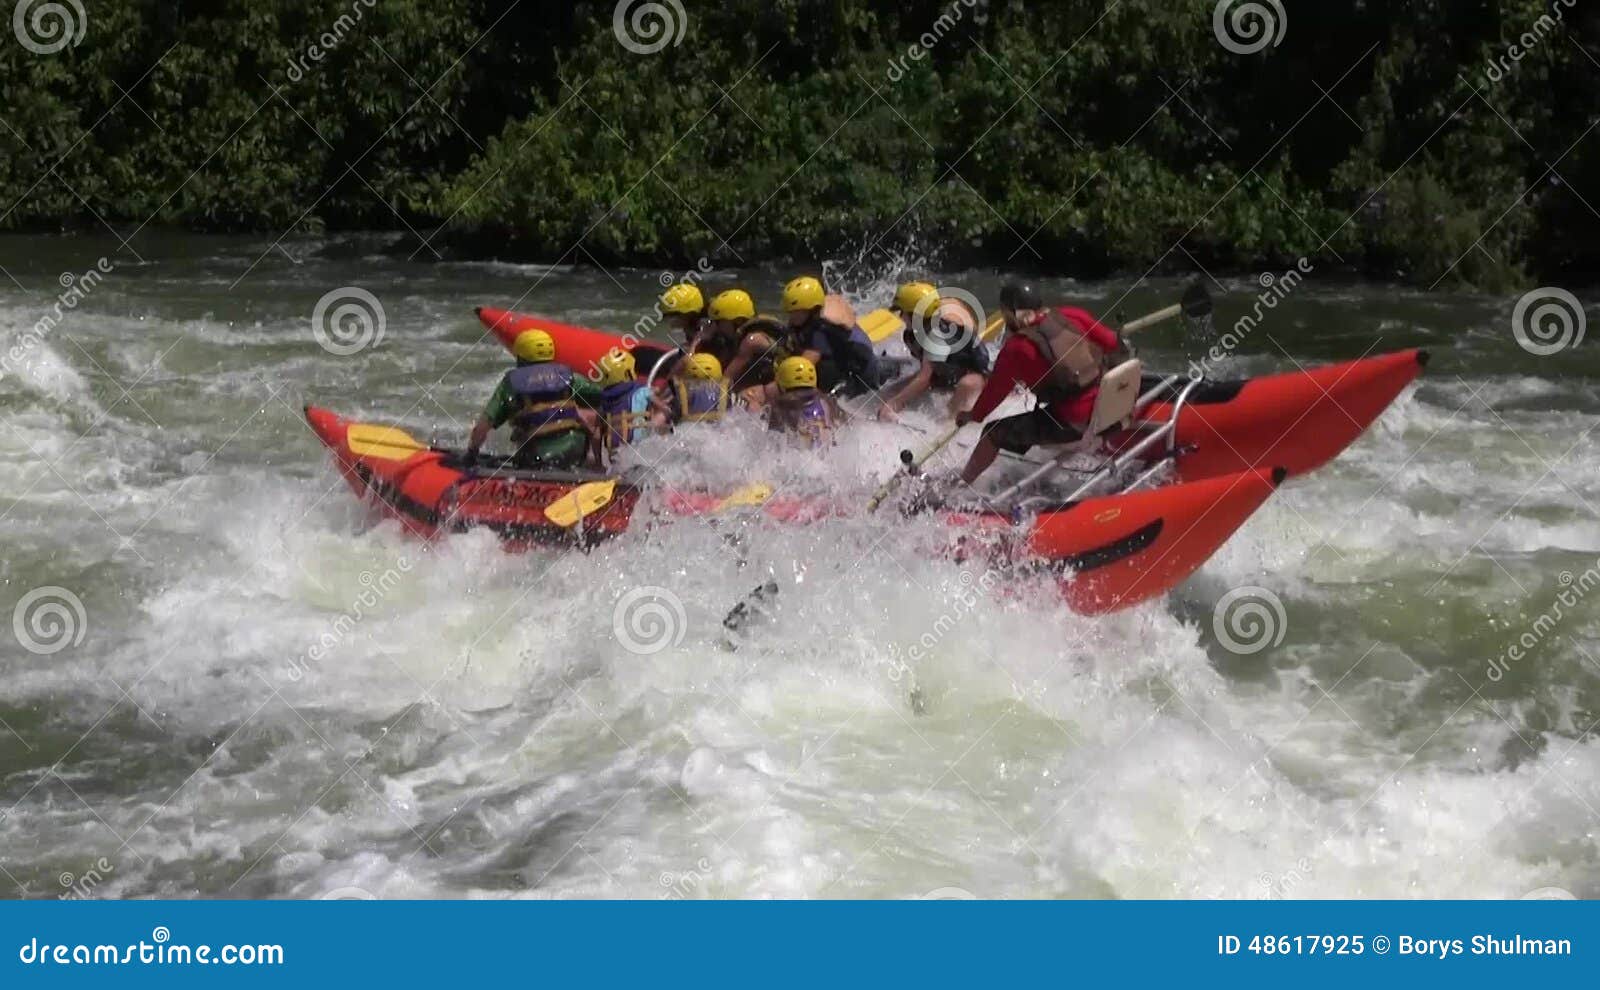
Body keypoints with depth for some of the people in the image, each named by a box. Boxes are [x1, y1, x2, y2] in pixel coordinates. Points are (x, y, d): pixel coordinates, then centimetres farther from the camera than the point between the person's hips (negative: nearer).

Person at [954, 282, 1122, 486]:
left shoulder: (1016, 348, -14)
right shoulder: (1072, 316, -1)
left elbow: (996, 391, -2)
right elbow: (1111, 342, 8)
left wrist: (973, 415, 16)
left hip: (1072, 423, -6)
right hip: (1106, 405, 6)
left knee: (994, 433, 5)